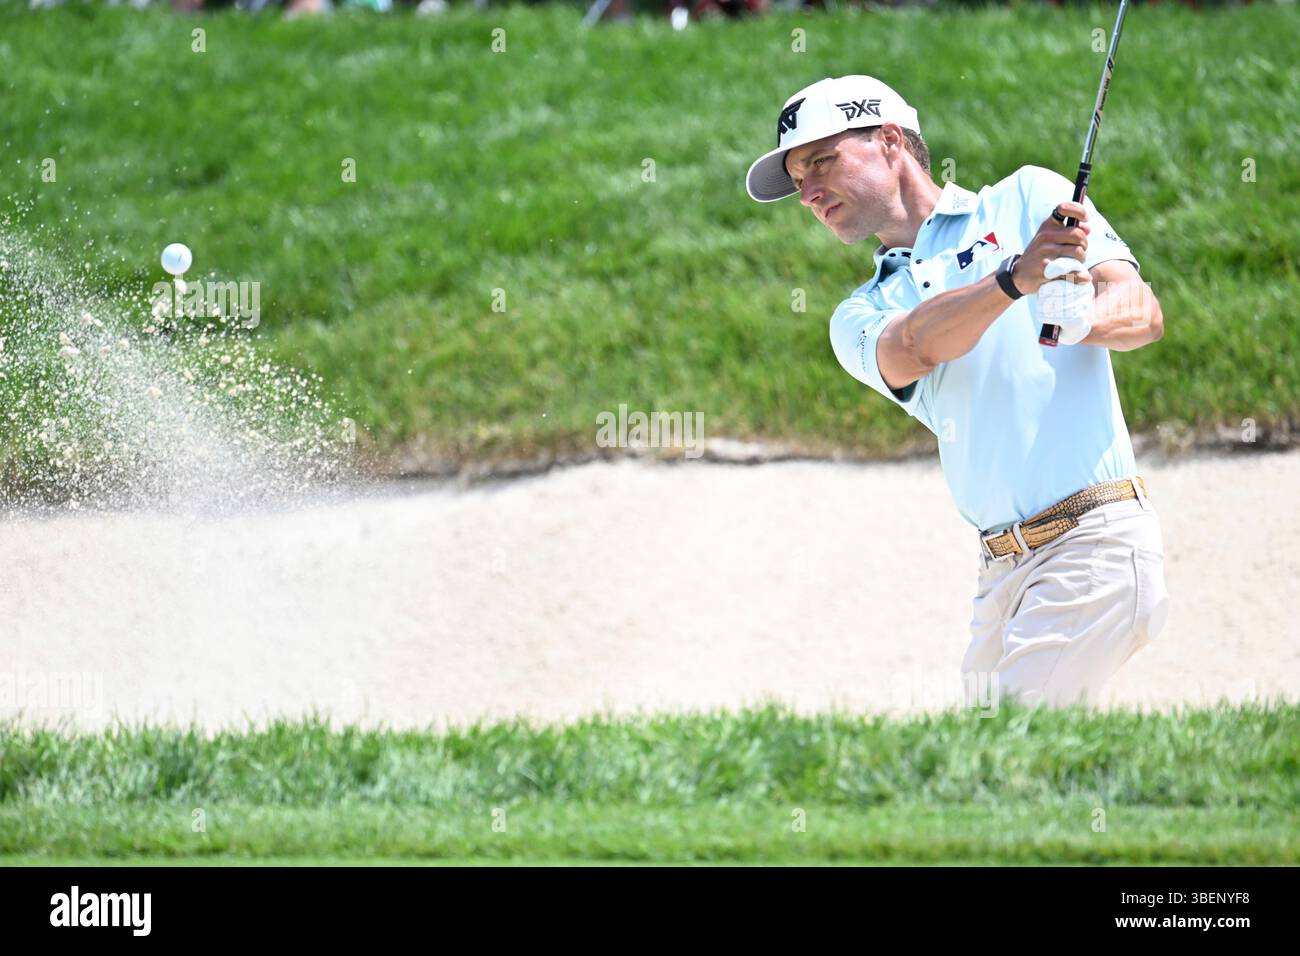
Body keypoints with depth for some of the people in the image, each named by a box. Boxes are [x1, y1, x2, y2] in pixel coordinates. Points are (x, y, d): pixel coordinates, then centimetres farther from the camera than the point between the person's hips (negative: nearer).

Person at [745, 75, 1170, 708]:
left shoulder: (1027, 198, 8)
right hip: (999, 572, 6)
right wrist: (1016, 277, -26)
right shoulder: (860, 316, 18)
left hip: (1096, 539, -6)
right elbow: (916, 347, -6)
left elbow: (1143, 314, -3)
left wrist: (1080, 317, -27)